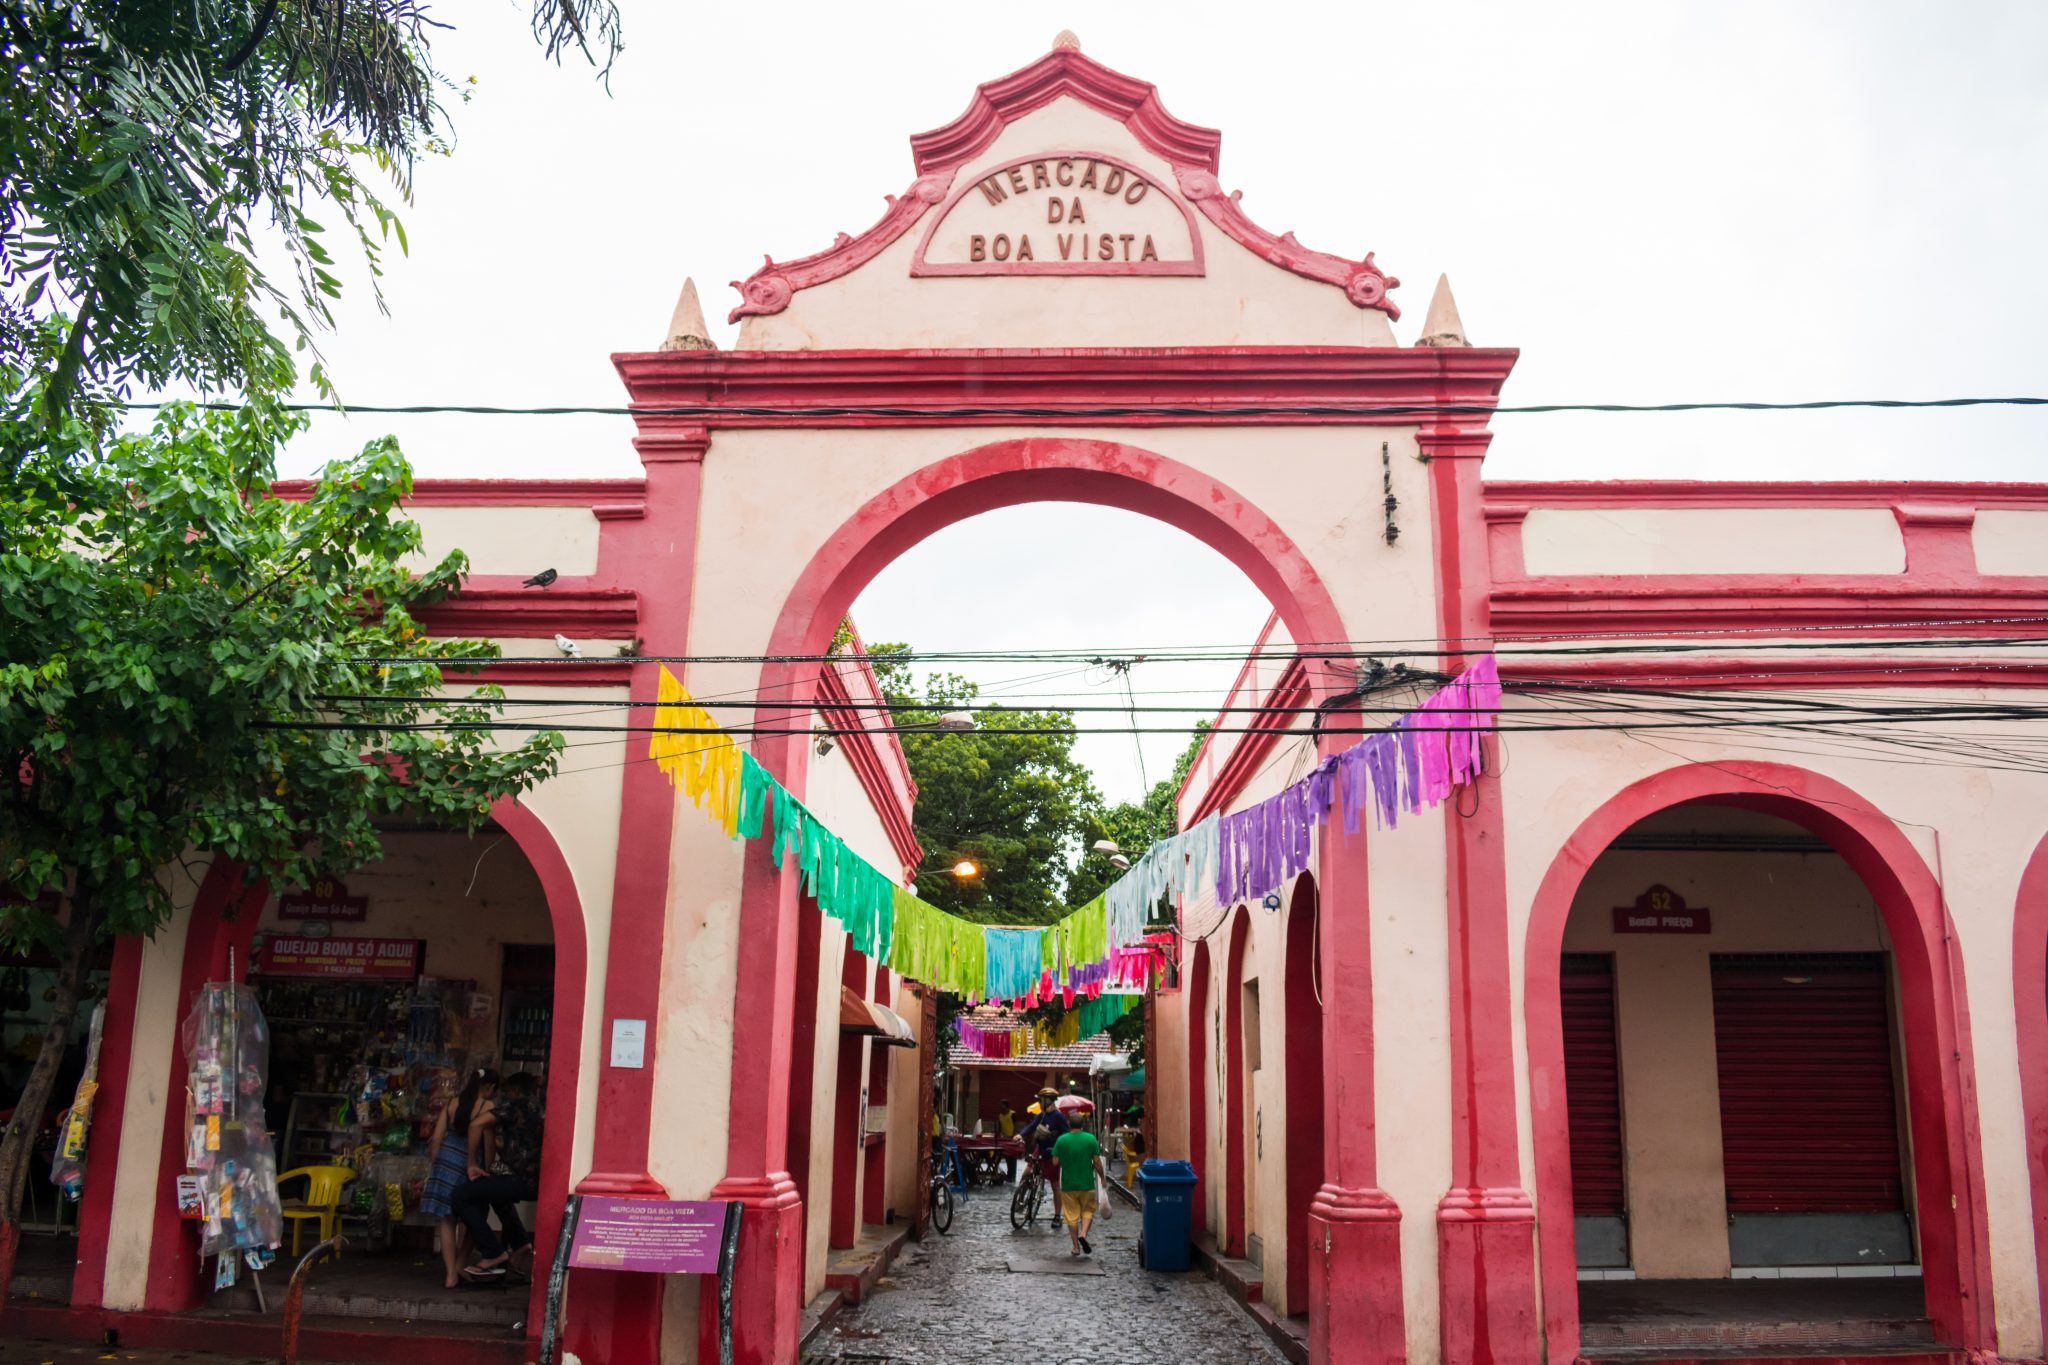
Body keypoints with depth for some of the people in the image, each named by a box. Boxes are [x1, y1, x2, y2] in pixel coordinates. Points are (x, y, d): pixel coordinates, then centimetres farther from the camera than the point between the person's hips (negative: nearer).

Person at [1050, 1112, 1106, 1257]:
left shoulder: (1061, 1140, -6)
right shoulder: (1091, 1139, -6)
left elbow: (1055, 1162, -4)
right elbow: (1097, 1162, -5)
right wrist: (1101, 1177, 9)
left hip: (1068, 1184, 0)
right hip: (1087, 1183, 0)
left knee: (1071, 1215, 9)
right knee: (1088, 1211, 16)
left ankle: (1076, 1248, 10)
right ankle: (1083, 1234, -9)